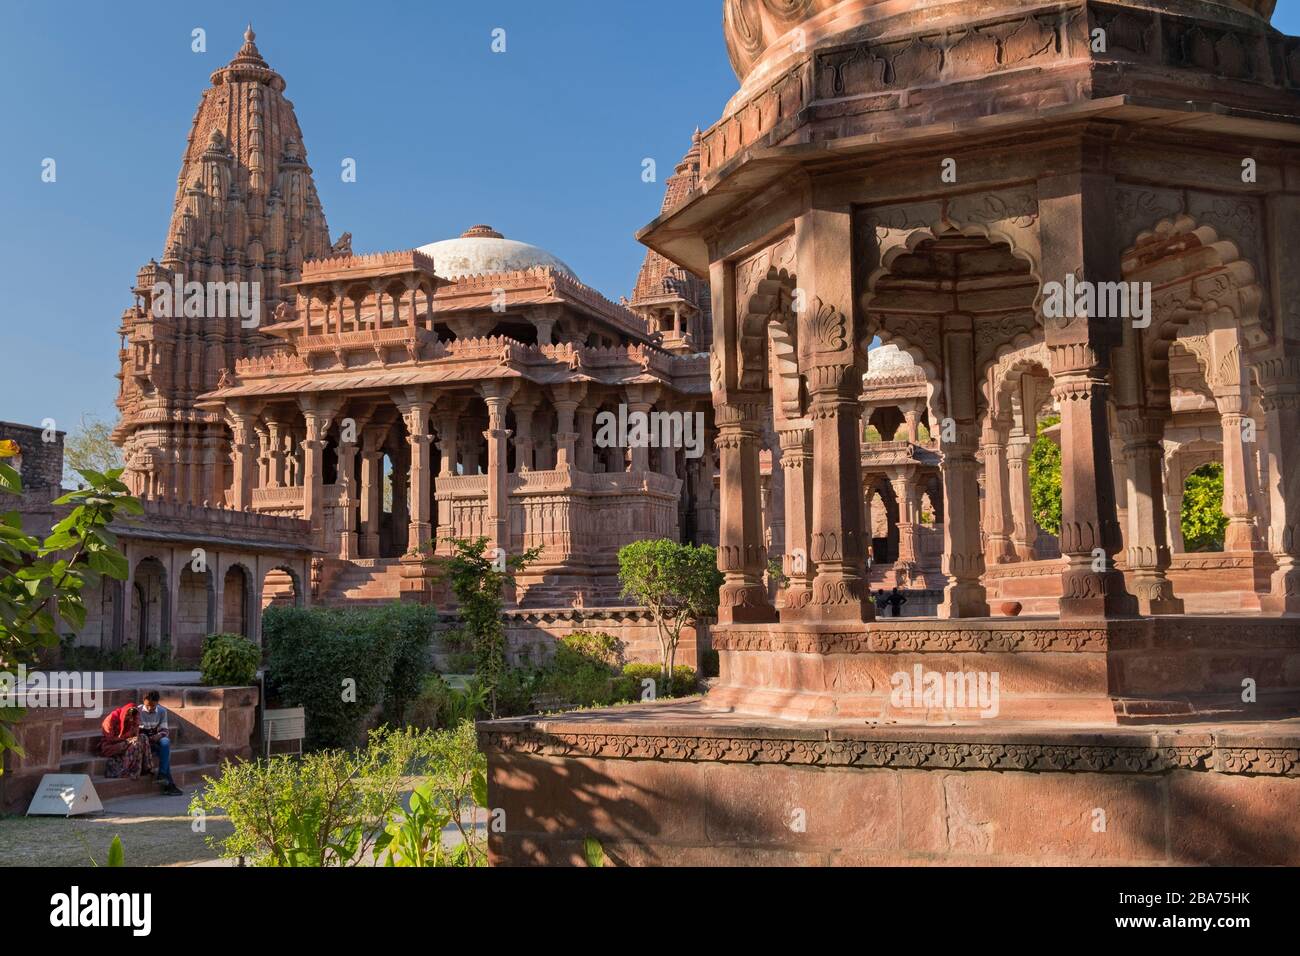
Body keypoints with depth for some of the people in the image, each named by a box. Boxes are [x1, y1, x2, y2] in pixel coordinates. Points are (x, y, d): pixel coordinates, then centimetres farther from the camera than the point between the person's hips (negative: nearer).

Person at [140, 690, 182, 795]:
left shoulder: (162, 711, 2)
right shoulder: (138, 711, -6)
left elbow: (164, 730, 1)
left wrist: (158, 735, -23)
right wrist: (145, 738, -25)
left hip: (157, 739, 3)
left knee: (166, 742, -35)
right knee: (164, 751, -33)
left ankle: (162, 774, -36)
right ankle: (169, 783, -34)